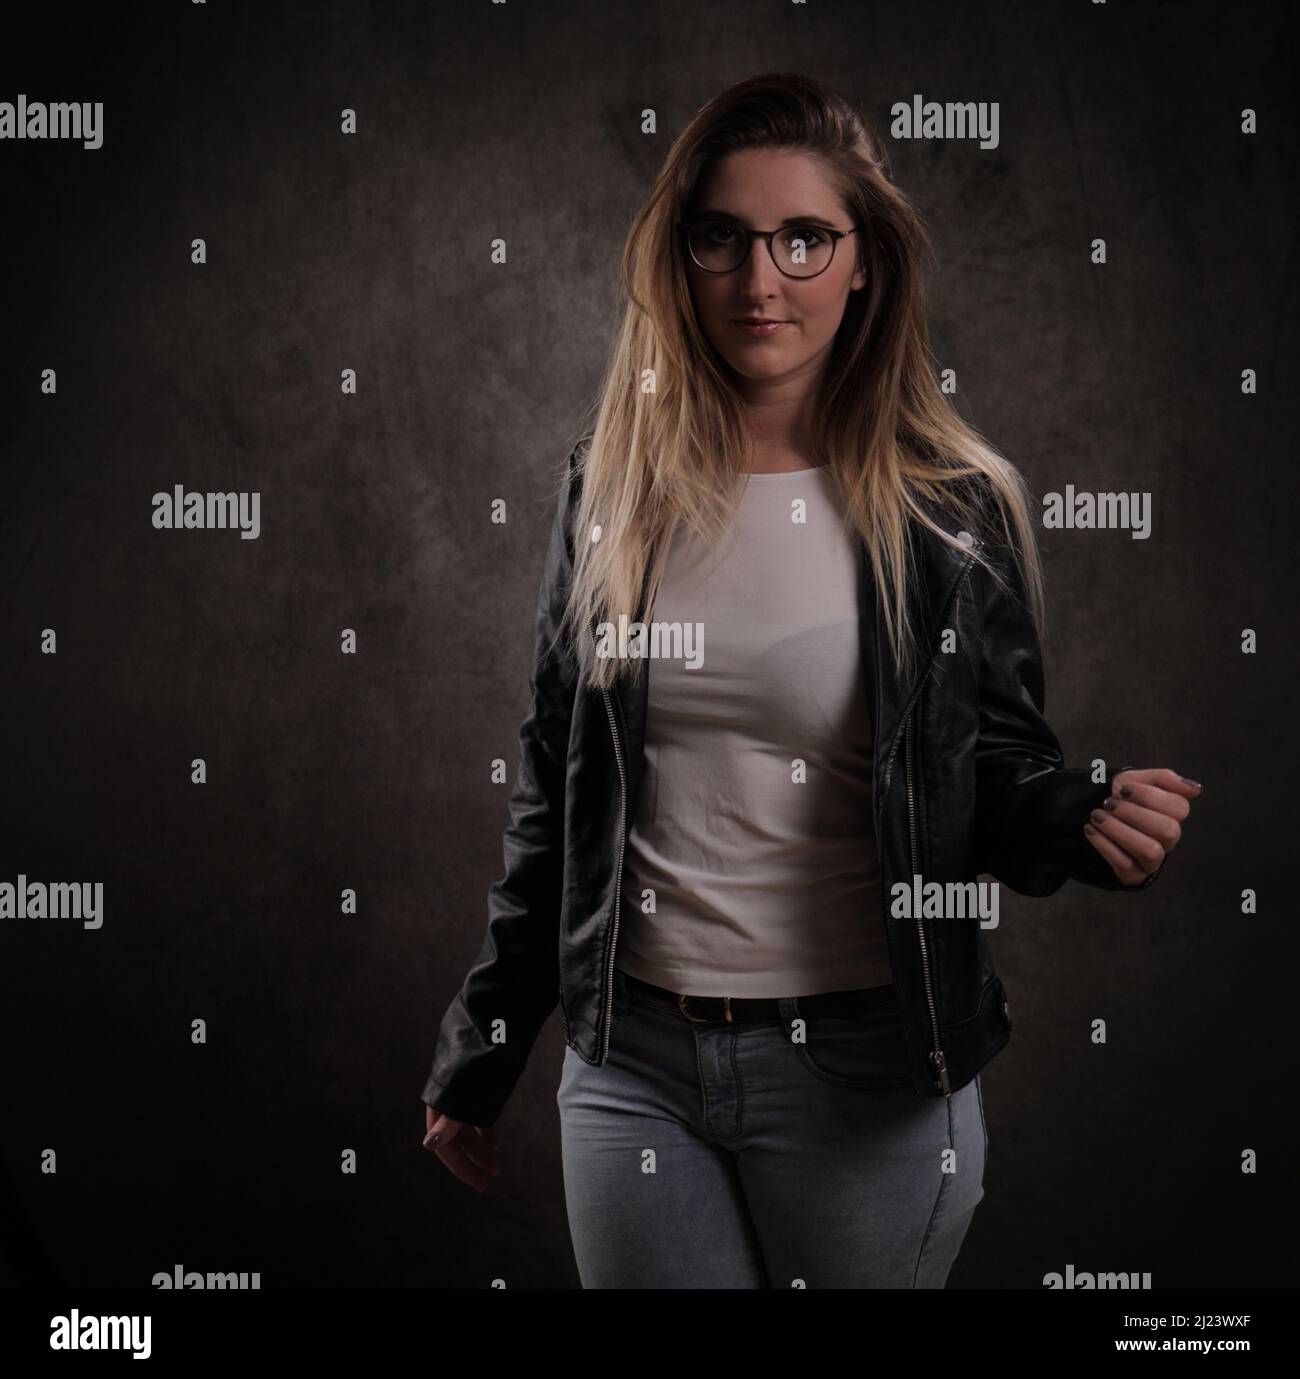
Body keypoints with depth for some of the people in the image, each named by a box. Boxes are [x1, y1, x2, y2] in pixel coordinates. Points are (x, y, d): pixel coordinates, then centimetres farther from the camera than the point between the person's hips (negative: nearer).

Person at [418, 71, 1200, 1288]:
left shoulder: (953, 509, -6)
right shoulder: (609, 489, 1)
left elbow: (1001, 768, 1)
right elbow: (553, 791, 7)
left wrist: (1089, 820, -23)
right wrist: (480, 1051, 11)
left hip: (864, 1077, -2)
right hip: (628, 1064, 2)